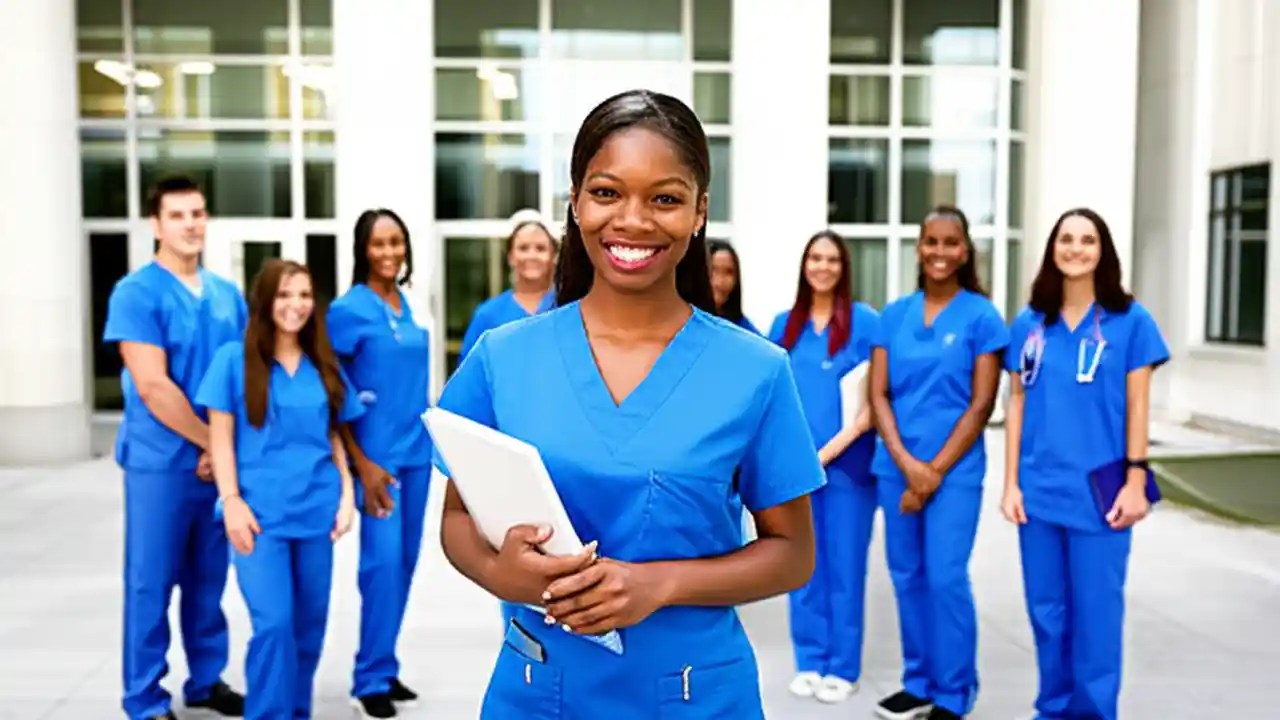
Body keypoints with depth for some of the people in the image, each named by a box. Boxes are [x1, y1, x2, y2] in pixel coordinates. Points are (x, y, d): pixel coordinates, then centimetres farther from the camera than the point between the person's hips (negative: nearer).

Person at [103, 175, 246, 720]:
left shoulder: (228, 295, 9)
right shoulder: (136, 293, -9)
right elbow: (153, 387, -17)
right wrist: (213, 442, -12)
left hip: (222, 461, 5)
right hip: (161, 461, -5)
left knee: (209, 578, 14)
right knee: (152, 582, 3)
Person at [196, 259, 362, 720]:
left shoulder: (324, 366, 11)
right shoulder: (235, 359, 0)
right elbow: (221, 437, -2)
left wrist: (346, 494, 5)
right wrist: (231, 500, -10)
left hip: (316, 511, 4)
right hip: (260, 512, -4)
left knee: (310, 622, 10)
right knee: (273, 622, -11)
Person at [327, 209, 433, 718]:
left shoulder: (407, 307, 10)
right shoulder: (348, 309, -8)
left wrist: (426, 440, 12)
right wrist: (361, 464, -12)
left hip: (416, 452, 6)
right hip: (377, 455, -6)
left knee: (405, 561, 10)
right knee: (383, 561, -6)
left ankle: (384, 668, 23)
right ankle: (372, 679, 8)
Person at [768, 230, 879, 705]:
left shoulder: (865, 321, -3)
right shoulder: (784, 325, 9)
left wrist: (831, 449, -13)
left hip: (847, 463, -3)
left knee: (844, 564, 5)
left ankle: (843, 667, 18)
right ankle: (809, 662, 23)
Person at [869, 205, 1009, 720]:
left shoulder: (981, 315, -3)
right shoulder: (894, 314, 6)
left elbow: (981, 404, -6)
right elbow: (878, 394, 3)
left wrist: (935, 470, -9)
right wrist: (906, 462, -9)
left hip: (955, 468, -3)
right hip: (896, 465, 4)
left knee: (946, 578, -3)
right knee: (907, 575, 10)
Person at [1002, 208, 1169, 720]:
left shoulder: (1130, 320, -2)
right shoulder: (1029, 323, 5)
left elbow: (1137, 408, -1)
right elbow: (1018, 404, 7)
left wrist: (1135, 482, -6)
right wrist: (1011, 483, 4)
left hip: (1099, 490, -3)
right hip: (1039, 488, 3)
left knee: (1095, 610, 4)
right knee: (1046, 607, 12)